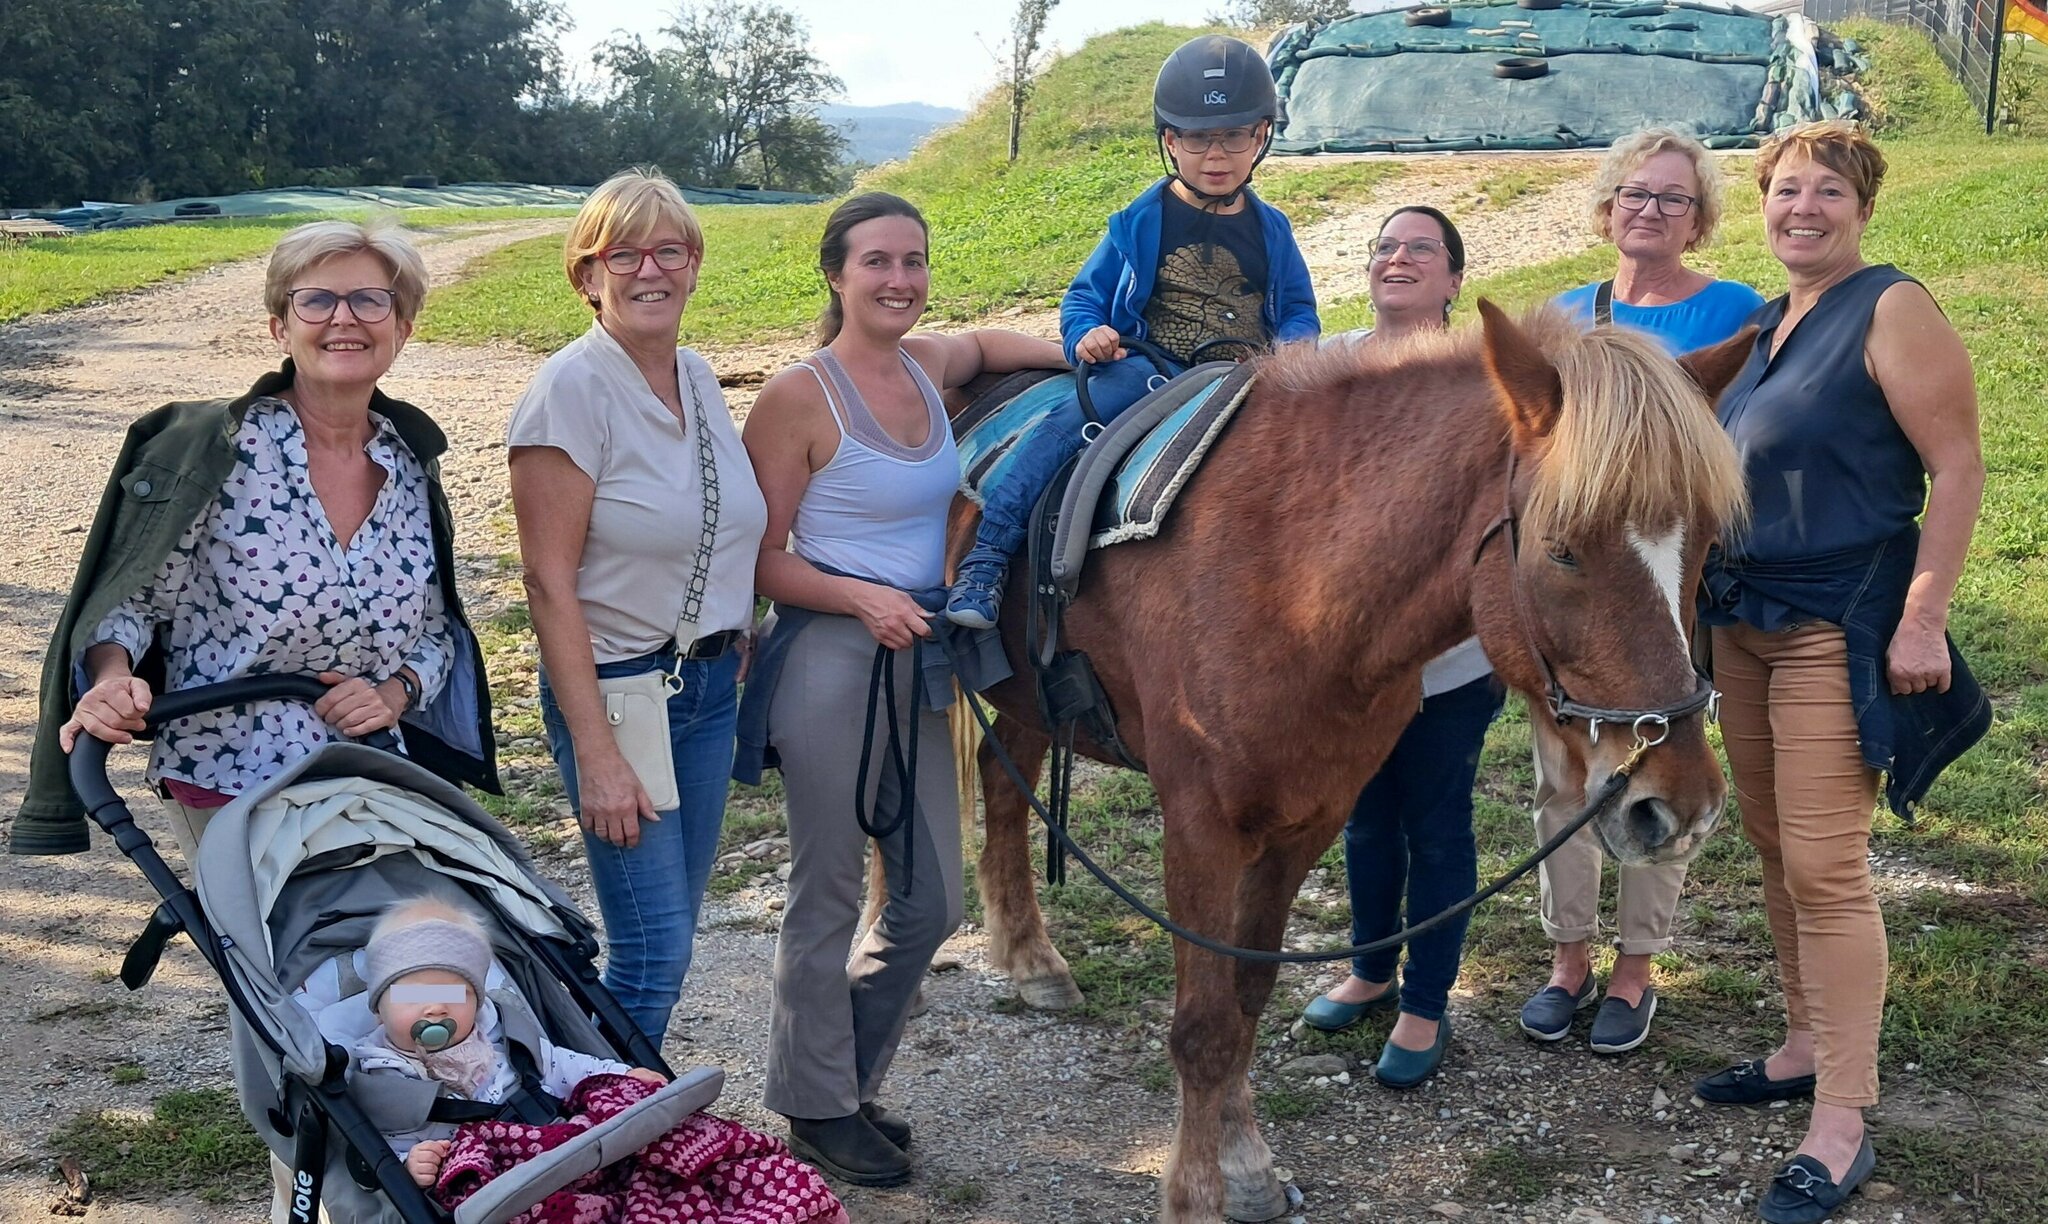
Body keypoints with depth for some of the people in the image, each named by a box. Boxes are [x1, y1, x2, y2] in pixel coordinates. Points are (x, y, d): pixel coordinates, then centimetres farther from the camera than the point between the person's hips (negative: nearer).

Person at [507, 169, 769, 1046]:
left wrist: (742, 669, 13)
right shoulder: (571, 390, -14)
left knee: (670, 933, 14)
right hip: (618, 685, -7)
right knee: (652, 950, -6)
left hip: (711, 685, 7)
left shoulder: (699, 379, 7)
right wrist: (596, 756, -20)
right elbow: (550, 584, -17)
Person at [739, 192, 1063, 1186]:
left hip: (920, 661, 7)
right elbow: (763, 561, -12)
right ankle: (816, 1111, 25)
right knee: (828, 898, 7)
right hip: (832, 662, -7)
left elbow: (988, 346, 30)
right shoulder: (800, 396, -13)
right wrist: (863, 598, -27)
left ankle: (847, 1077, 34)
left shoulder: (930, 365, 6)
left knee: (931, 901, 14)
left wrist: (1076, 356, 13)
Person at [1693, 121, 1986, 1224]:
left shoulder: (1893, 312, -12)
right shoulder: (1766, 323, 12)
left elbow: (1958, 468, -16)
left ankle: (1843, 1126, -4)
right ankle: (1808, 1046, 29)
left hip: (1840, 626, -8)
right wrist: (1711, 592, 14)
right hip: (1742, 621, 8)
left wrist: (1923, 617, -21)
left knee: (1824, 864, -9)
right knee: (1772, 844, 15)